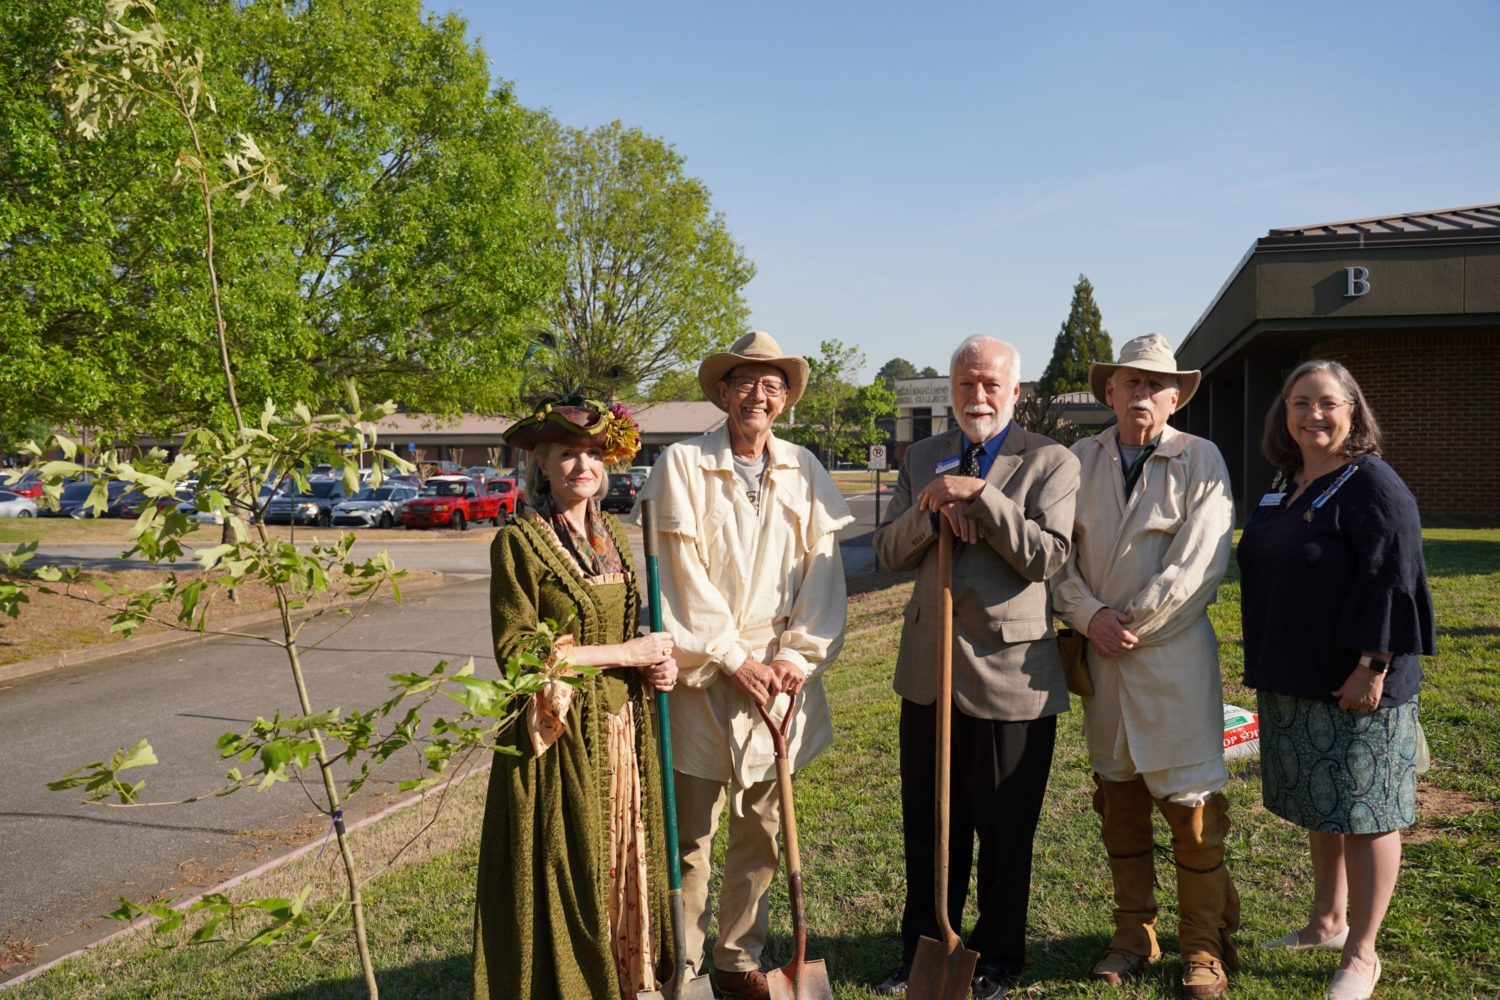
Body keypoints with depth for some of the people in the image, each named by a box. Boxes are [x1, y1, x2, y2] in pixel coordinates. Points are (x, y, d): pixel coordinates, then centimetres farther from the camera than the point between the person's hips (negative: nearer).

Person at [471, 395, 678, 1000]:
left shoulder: (612, 535, 10)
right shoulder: (518, 541, -10)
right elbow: (516, 651, -15)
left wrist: (657, 663, -3)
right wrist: (627, 654, -14)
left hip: (622, 730, 6)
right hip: (559, 735, -6)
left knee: (624, 860, 14)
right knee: (567, 878, 2)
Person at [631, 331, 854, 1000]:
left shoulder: (803, 470, 6)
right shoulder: (682, 464, -4)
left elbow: (823, 568, 2)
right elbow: (683, 573, -9)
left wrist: (799, 653, -7)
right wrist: (733, 657, -10)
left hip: (779, 674, 4)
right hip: (702, 673, -3)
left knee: (762, 833, 12)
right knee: (690, 836, 5)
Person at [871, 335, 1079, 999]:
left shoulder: (1051, 463, -4)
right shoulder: (921, 459, 9)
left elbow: (1048, 555, -17)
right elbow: (888, 551, 3)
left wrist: (980, 495, -22)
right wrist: (933, 513, -15)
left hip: (1008, 670, -4)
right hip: (929, 667, 4)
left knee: (1005, 830, 11)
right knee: (928, 824, 16)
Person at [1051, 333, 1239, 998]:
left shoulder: (1200, 461, -3)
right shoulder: (1078, 461, 6)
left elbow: (1198, 564, -10)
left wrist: (1132, 622, -11)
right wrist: (1091, 616, -10)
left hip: (1174, 652, -3)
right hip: (1100, 653, 4)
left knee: (1191, 803, 0)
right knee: (1117, 800, 12)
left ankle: (1204, 943, 18)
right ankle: (1134, 934, 27)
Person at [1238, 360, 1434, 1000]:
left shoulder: (1373, 485, -13)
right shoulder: (1285, 485, 11)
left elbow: (1391, 581, -19)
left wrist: (1372, 668, -22)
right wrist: (1268, 666, 18)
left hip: (1354, 685, -8)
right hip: (1295, 682, 8)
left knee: (1362, 813, 3)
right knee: (1318, 807, 18)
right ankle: (1327, 921, 34)